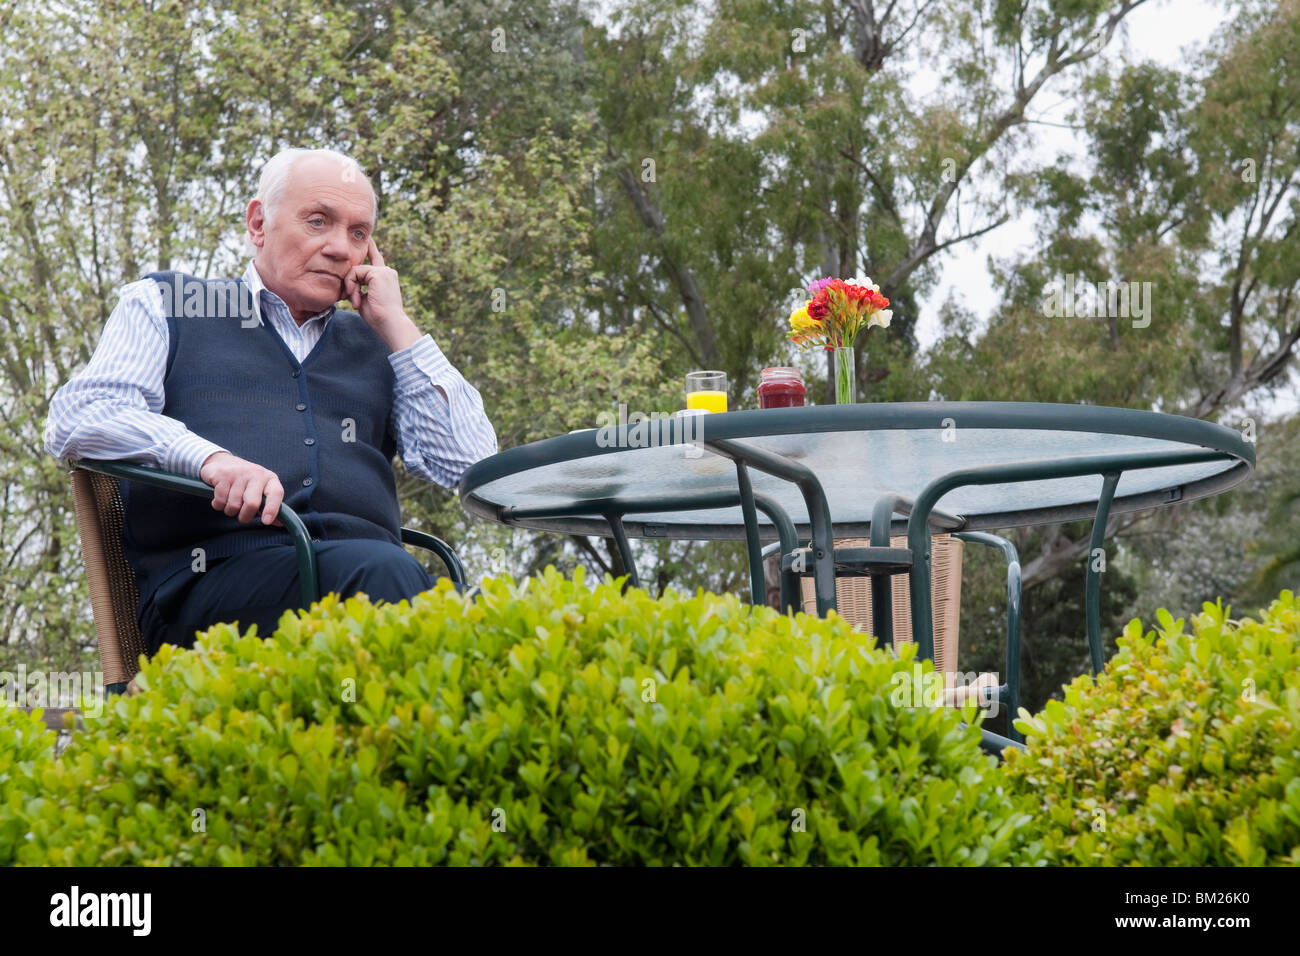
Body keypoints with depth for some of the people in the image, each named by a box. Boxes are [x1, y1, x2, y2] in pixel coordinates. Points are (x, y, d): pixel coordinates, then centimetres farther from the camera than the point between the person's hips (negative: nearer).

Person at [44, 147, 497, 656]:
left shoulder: (373, 345, 29)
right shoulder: (164, 305, 21)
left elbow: (471, 462, 16)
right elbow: (75, 420, 4)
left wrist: (396, 324, 17)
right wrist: (208, 457, -15)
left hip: (364, 571, 3)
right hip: (211, 574, -3)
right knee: (383, 571, -37)